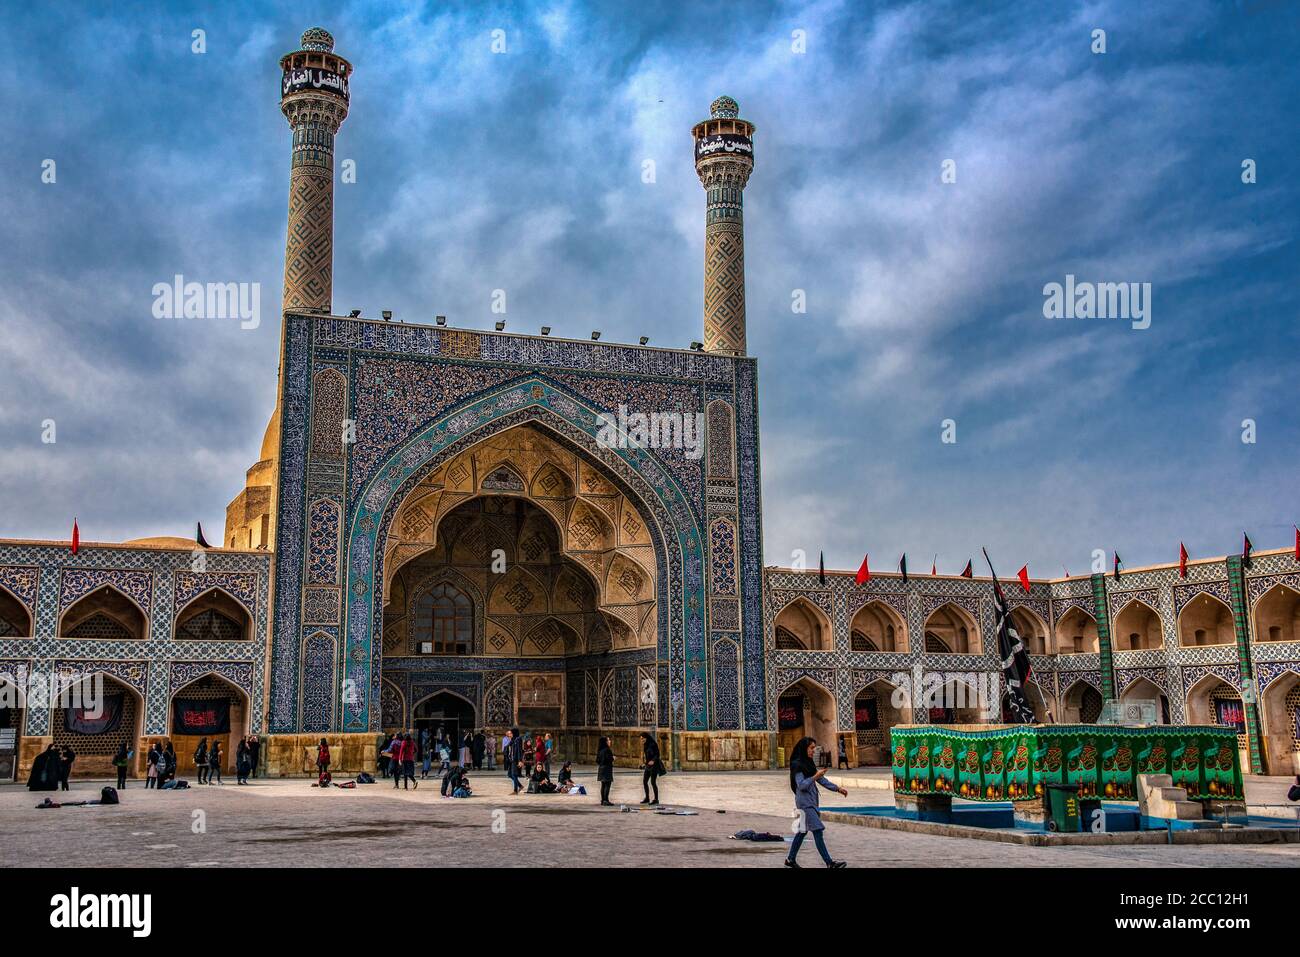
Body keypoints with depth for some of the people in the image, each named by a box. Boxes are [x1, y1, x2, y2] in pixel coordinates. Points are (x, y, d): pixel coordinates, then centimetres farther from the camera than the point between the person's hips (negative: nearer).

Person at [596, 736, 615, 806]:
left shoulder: (600, 750, 10)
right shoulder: (606, 750, -16)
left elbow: (597, 760, 12)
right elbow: (608, 759, -22)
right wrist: (613, 758, -3)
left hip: (601, 768, 9)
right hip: (607, 768, -9)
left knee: (603, 785, 12)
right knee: (607, 785, -6)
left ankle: (602, 800, 15)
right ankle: (606, 800, -7)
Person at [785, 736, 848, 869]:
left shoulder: (809, 763, 14)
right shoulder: (797, 765, -12)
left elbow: (821, 780, 15)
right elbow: (801, 785, -18)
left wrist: (837, 788, 8)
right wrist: (815, 776, -27)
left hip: (811, 801, 9)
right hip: (805, 802, -9)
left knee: (803, 831, 13)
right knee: (817, 831, -11)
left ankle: (791, 859, 22)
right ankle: (829, 863, -13)